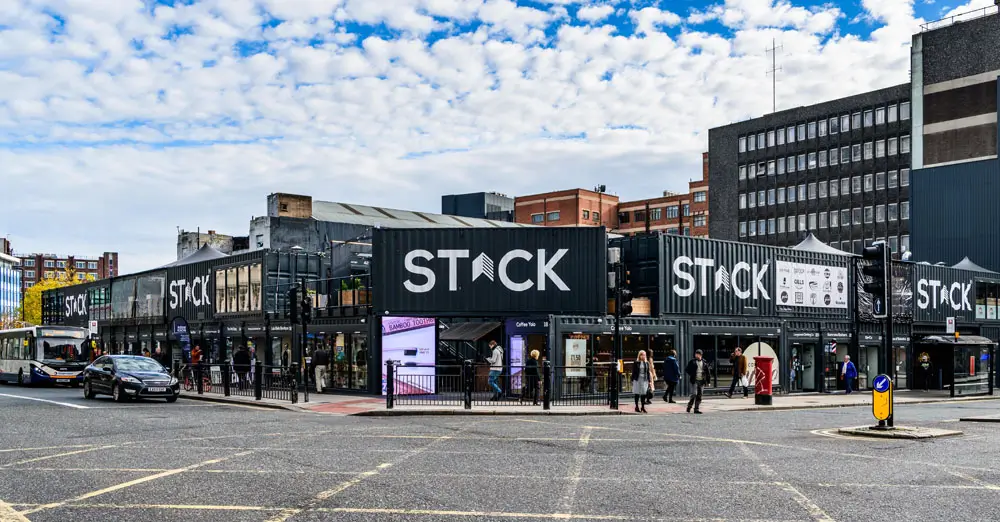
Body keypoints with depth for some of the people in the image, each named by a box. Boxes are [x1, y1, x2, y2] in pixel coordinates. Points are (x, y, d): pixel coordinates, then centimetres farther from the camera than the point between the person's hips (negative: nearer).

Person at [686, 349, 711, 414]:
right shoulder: (692, 362, 1)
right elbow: (686, 370, 3)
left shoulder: (704, 362, 8)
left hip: (701, 381, 3)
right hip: (694, 381, -3)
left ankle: (696, 409, 10)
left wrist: (708, 380, 8)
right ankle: (689, 406, 6)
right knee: (694, 394, -13)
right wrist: (690, 375, -11)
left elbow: (708, 372, 13)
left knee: (699, 396, 4)